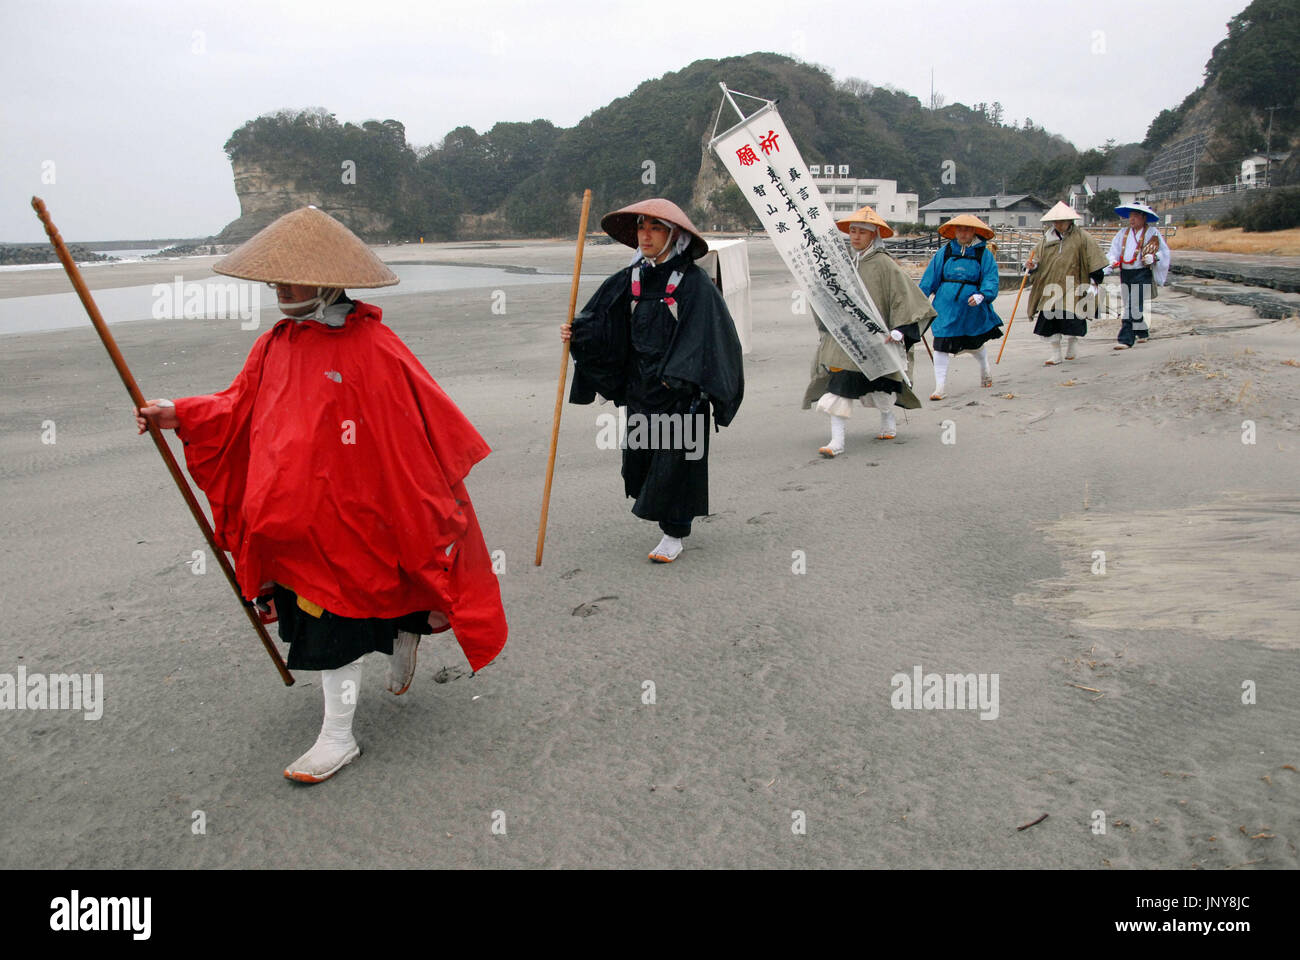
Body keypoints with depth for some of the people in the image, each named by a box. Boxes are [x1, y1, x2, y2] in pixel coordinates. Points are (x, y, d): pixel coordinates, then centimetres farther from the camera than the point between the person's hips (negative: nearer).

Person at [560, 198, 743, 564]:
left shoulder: (693, 281, -10)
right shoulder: (631, 279, 6)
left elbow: (702, 333, -15)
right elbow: (600, 321, 6)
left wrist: (678, 376, -23)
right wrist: (576, 332, -12)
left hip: (681, 390, -6)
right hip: (640, 386, 6)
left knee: (675, 458, -1)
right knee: (638, 455, 10)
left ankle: (674, 533, 14)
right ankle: (677, 519, 34)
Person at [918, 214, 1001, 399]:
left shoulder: (984, 254, -1)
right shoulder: (945, 252, 3)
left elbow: (991, 279, -7)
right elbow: (930, 277, 8)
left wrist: (982, 295, -26)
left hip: (972, 308, 0)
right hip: (946, 308, 0)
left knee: (975, 343, 19)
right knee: (941, 345, -9)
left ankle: (985, 368, 50)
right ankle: (940, 386, -2)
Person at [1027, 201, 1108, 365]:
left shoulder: (1080, 237, -2)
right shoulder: (1047, 238, 9)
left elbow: (1093, 259, -1)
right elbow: (1038, 257, 15)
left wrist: (1093, 282, -6)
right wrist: (1033, 266, -8)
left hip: (1072, 288, -3)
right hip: (1051, 288, 3)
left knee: (1072, 321, -1)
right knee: (1050, 322, -3)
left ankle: (1071, 350, 22)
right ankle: (1054, 355, 4)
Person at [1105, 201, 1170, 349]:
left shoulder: (1152, 233, 1)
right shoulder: (1123, 233, 14)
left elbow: (1163, 252, 4)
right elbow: (1114, 251, 11)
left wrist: (1153, 258, -15)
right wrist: (1113, 262, -9)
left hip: (1142, 274, -5)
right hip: (1125, 273, 5)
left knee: (1134, 307, -11)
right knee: (1129, 307, 10)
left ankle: (1126, 339, -13)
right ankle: (1143, 333, 29)